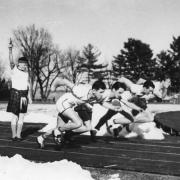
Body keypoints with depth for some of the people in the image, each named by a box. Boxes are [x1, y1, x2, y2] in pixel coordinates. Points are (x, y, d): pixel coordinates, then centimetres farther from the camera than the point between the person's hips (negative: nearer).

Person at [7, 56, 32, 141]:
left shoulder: (26, 72, 13)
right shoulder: (14, 70, -3)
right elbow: (11, 62, -22)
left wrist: (29, 96, 15)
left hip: (24, 95, 5)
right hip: (15, 94, -5)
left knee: (21, 116, 5)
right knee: (15, 116, -3)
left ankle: (18, 135, 13)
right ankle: (14, 135, 6)